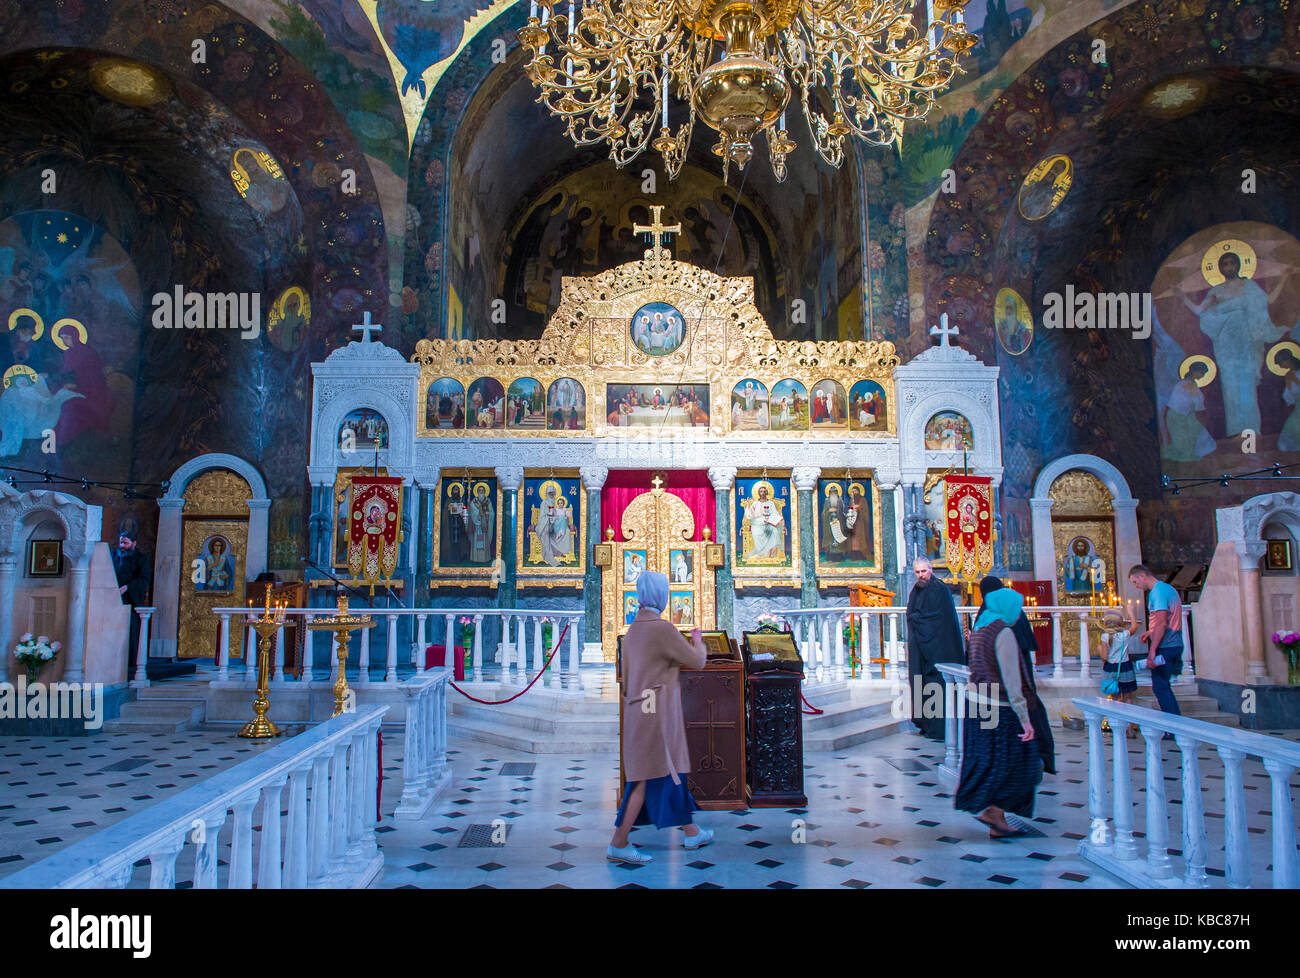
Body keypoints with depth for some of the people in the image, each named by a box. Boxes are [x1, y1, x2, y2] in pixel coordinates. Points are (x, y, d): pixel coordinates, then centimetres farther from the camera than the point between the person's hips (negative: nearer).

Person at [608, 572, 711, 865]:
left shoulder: (632, 630, 8)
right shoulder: (662, 628, -18)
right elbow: (697, 661, -8)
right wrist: (697, 641, 10)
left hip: (638, 709, 9)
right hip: (657, 711, -9)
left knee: (671, 770, 18)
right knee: (647, 777, -2)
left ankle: (691, 833, 30)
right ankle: (618, 845, 4)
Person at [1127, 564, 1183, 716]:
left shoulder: (1157, 591, -14)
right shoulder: (1167, 588, 17)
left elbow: (1162, 622, -21)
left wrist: (1152, 651, -23)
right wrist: (1150, 632, 19)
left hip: (1165, 647, -10)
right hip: (1174, 645, 10)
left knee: (1160, 688, -4)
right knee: (1163, 687, 16)